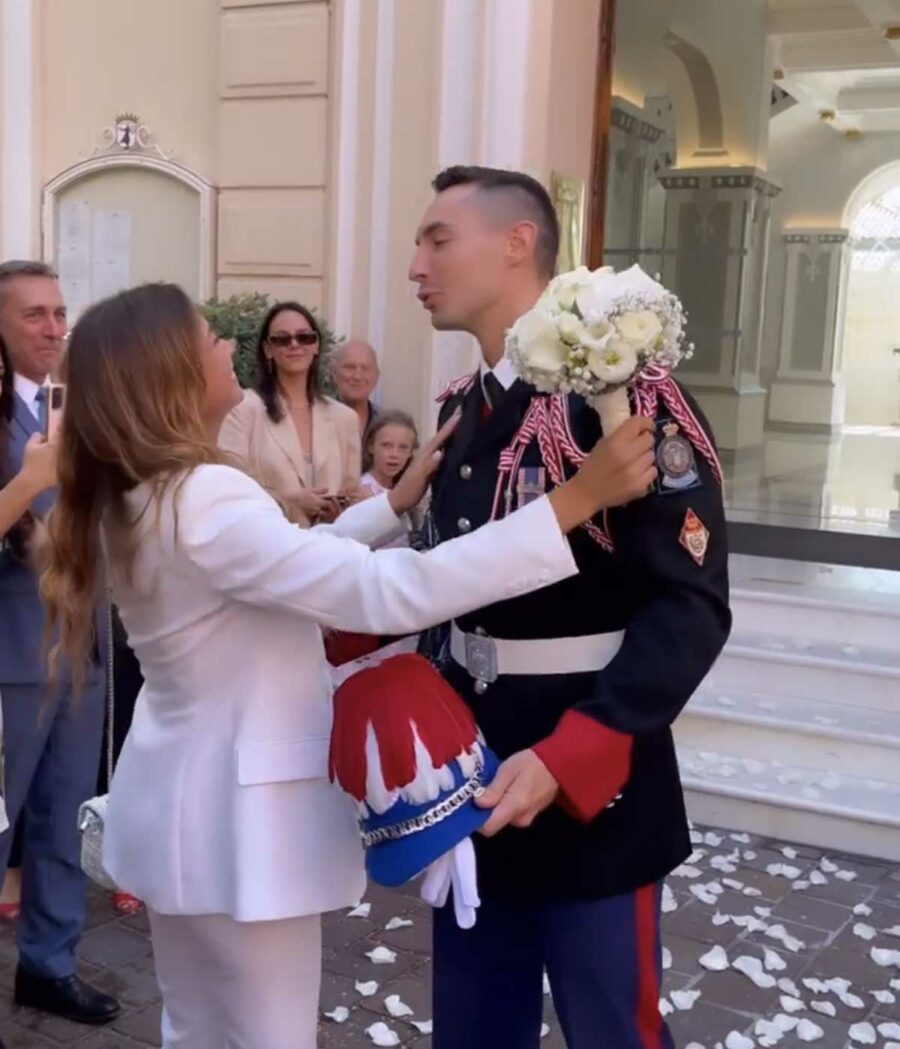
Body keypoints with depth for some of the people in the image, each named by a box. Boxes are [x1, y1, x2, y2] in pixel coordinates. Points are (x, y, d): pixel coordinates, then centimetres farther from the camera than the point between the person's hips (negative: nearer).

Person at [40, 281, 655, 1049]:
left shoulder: (136, 499, 4)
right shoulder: (202, 502, -27)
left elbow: (297, 561, 14)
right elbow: (388, 594, -35)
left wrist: (397, 501, 7)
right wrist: (575, 498, -34)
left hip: (184, 804, 9)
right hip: (237, 816, -9)